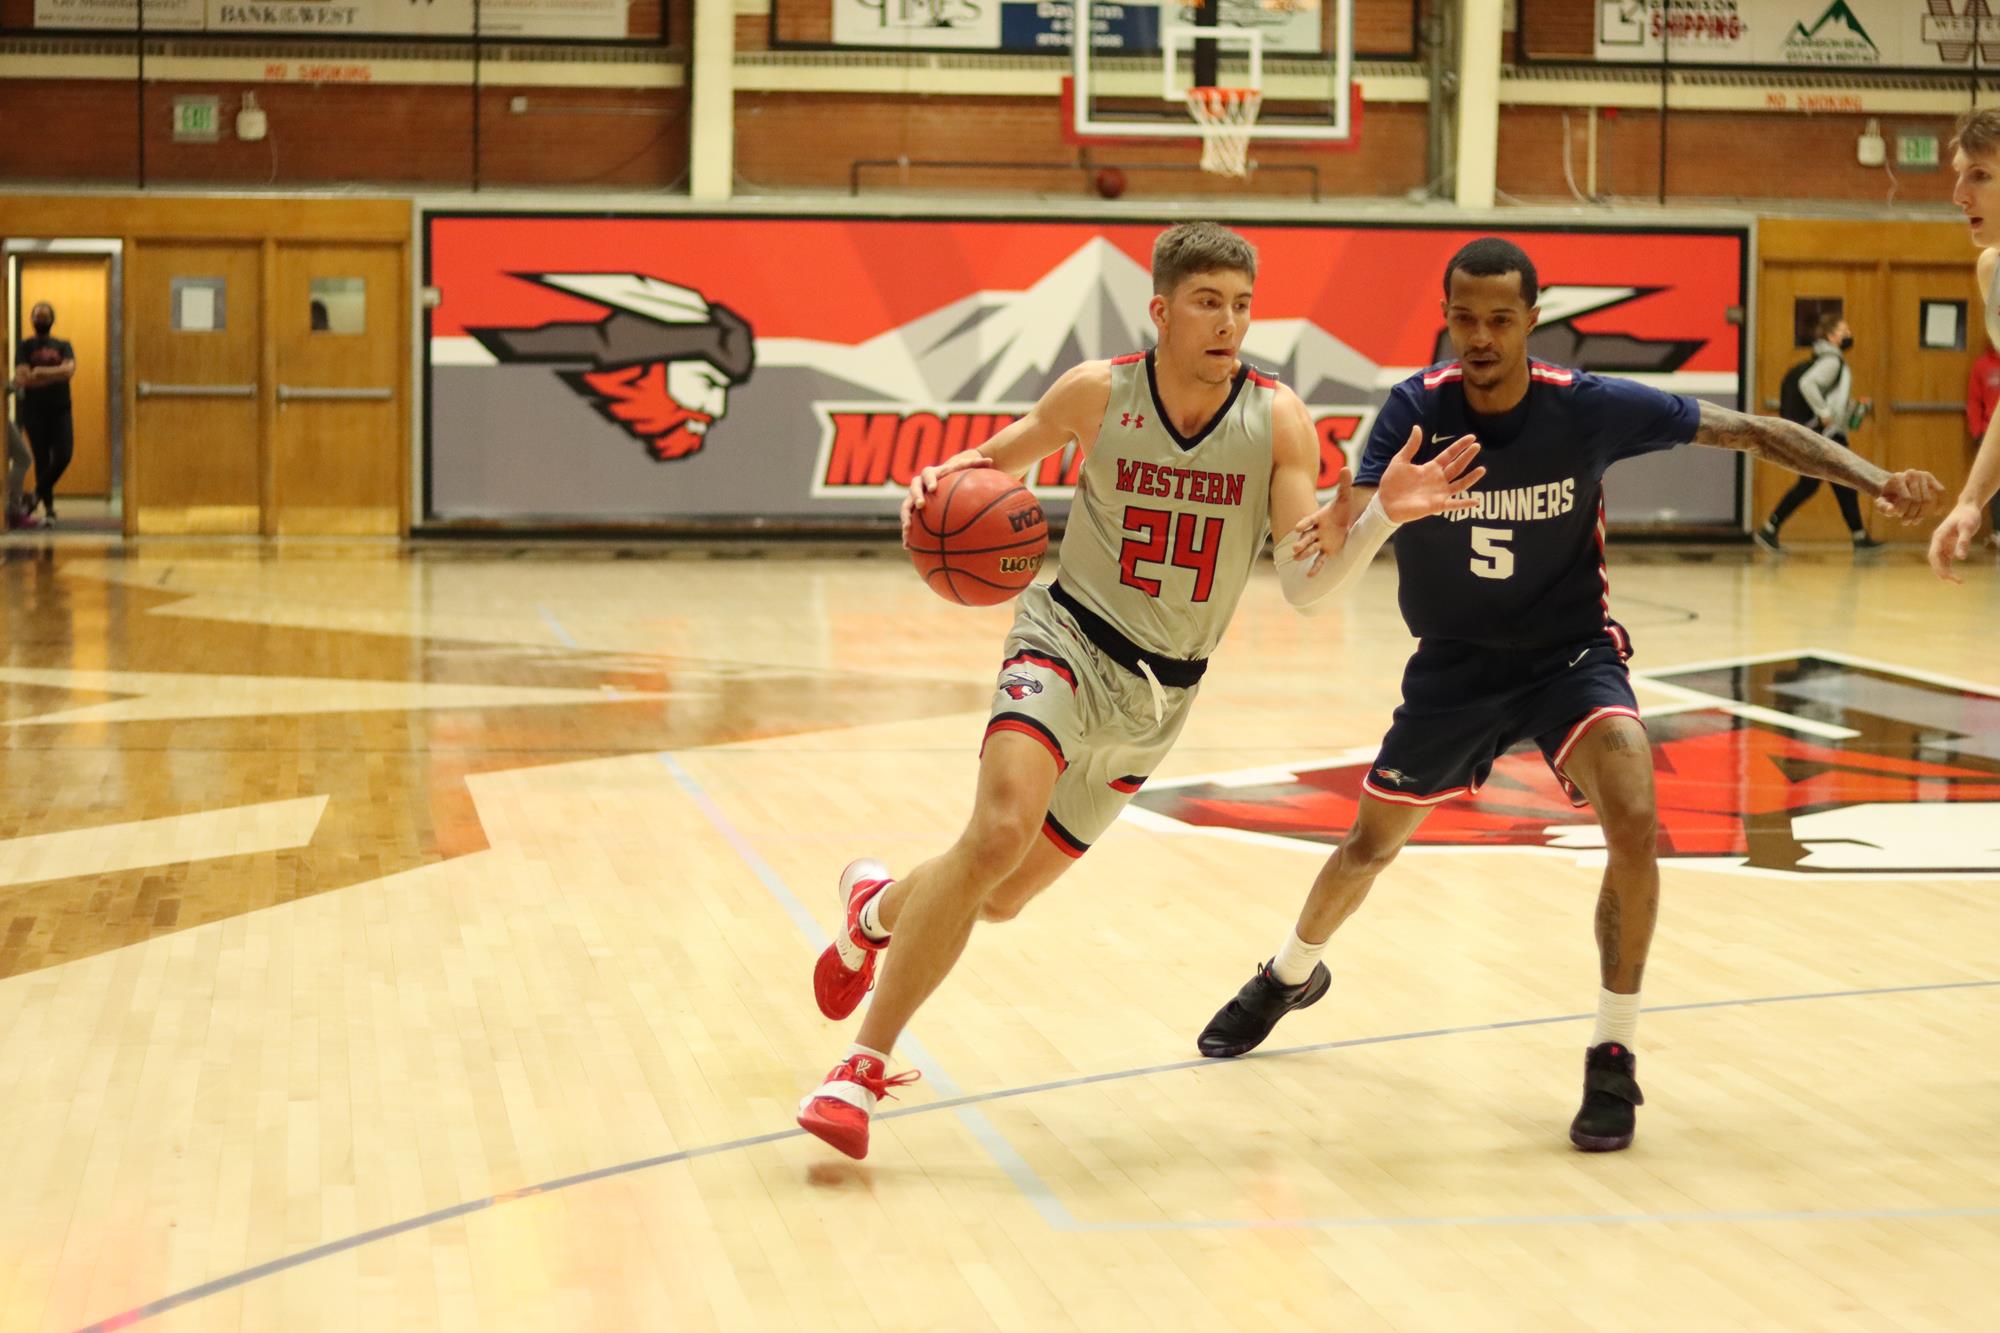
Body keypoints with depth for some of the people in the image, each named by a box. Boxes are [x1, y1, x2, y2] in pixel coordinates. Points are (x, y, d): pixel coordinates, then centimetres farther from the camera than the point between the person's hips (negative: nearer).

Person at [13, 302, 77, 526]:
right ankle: (49, 509, 7)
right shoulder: (25, 347, 5)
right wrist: (56, 375, -12)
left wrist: (41, 373, -15)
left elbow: (69, 370, -8)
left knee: (63, 456, -13)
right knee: (42, 460, -2)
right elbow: (22, 378, -10)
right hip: (35, 411, -2)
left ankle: (38, 494, 9)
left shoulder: (63, 346, 11)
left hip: (60, 409, 2)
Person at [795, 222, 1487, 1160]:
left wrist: (1383, 516, -31)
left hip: (1160, 696, 3)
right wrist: (940, 482, -13)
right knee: (999, 835, -29)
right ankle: (863, 1068, -18)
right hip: (1068, 642, -3)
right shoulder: (1098, 393, -9)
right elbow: (999, 458, 10)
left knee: (1001, 897, 11)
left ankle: (877, 908, 47)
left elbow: (1306, 586, -13)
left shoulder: (1277, 421, -8)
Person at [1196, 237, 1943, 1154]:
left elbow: (1752, 432, -13)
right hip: (1454, 665, 2)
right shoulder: (1416, 410, -17)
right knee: (1371, 845, 17)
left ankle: (1613, 1058, -12)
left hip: (1571, 655, -2)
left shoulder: (1589, 408, -20)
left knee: (1633, 821, -28)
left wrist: (1875, 481, -24)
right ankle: (1291, 975, 50)